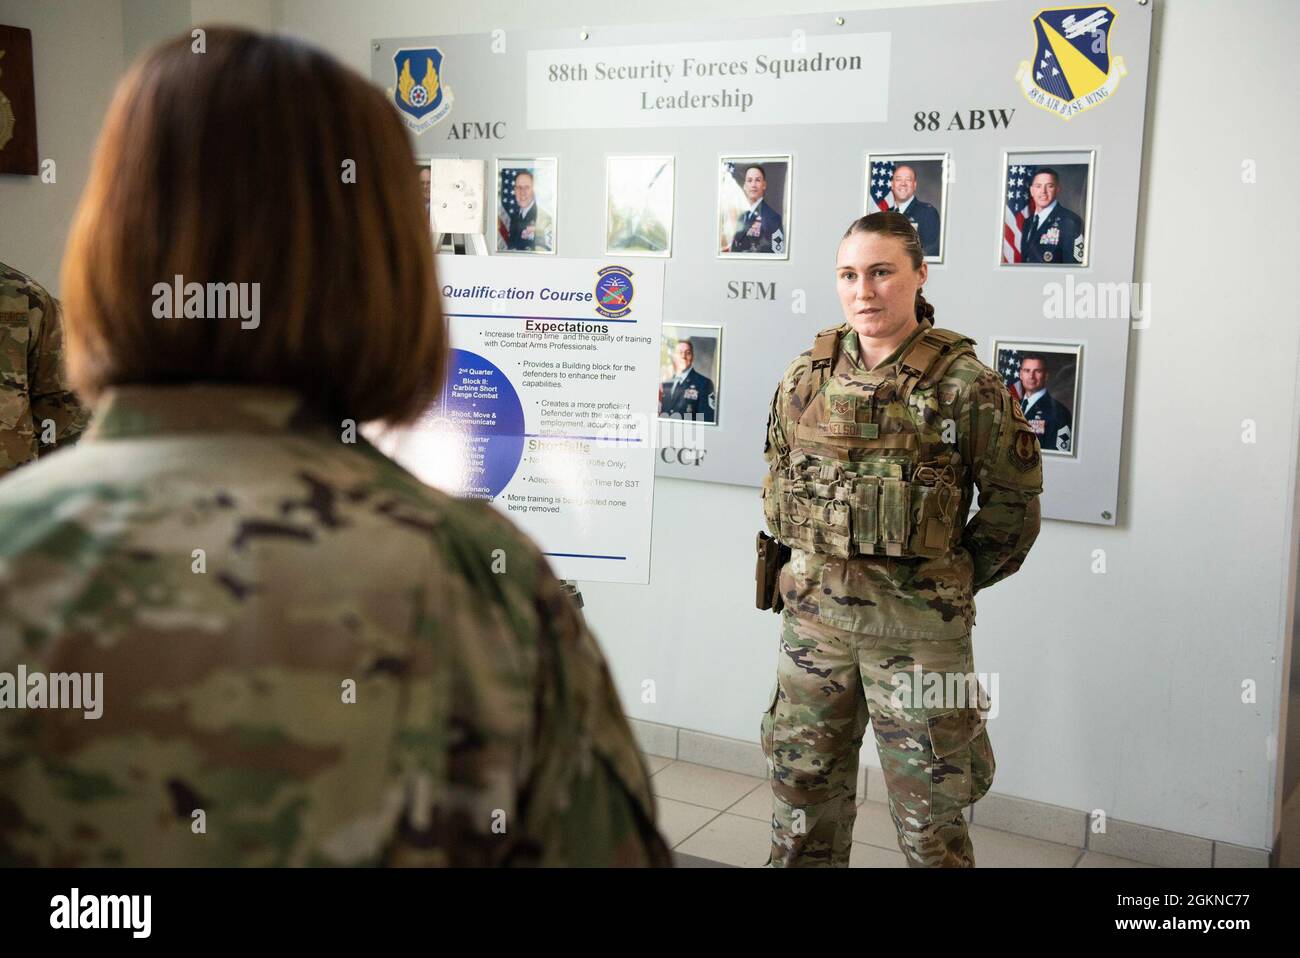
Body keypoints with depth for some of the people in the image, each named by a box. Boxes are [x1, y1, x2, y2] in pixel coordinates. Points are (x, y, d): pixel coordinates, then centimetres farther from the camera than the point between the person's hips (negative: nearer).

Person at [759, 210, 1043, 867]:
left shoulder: (964, 384, -10)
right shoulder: (806, 375, 4)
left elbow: (1014, 499, -3)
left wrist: (955, 580, 1)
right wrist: (813, 568, 12)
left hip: (918, 626, -4)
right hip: (812, 615, 4)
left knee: (928, 813, 8)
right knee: (804, 787, 17)